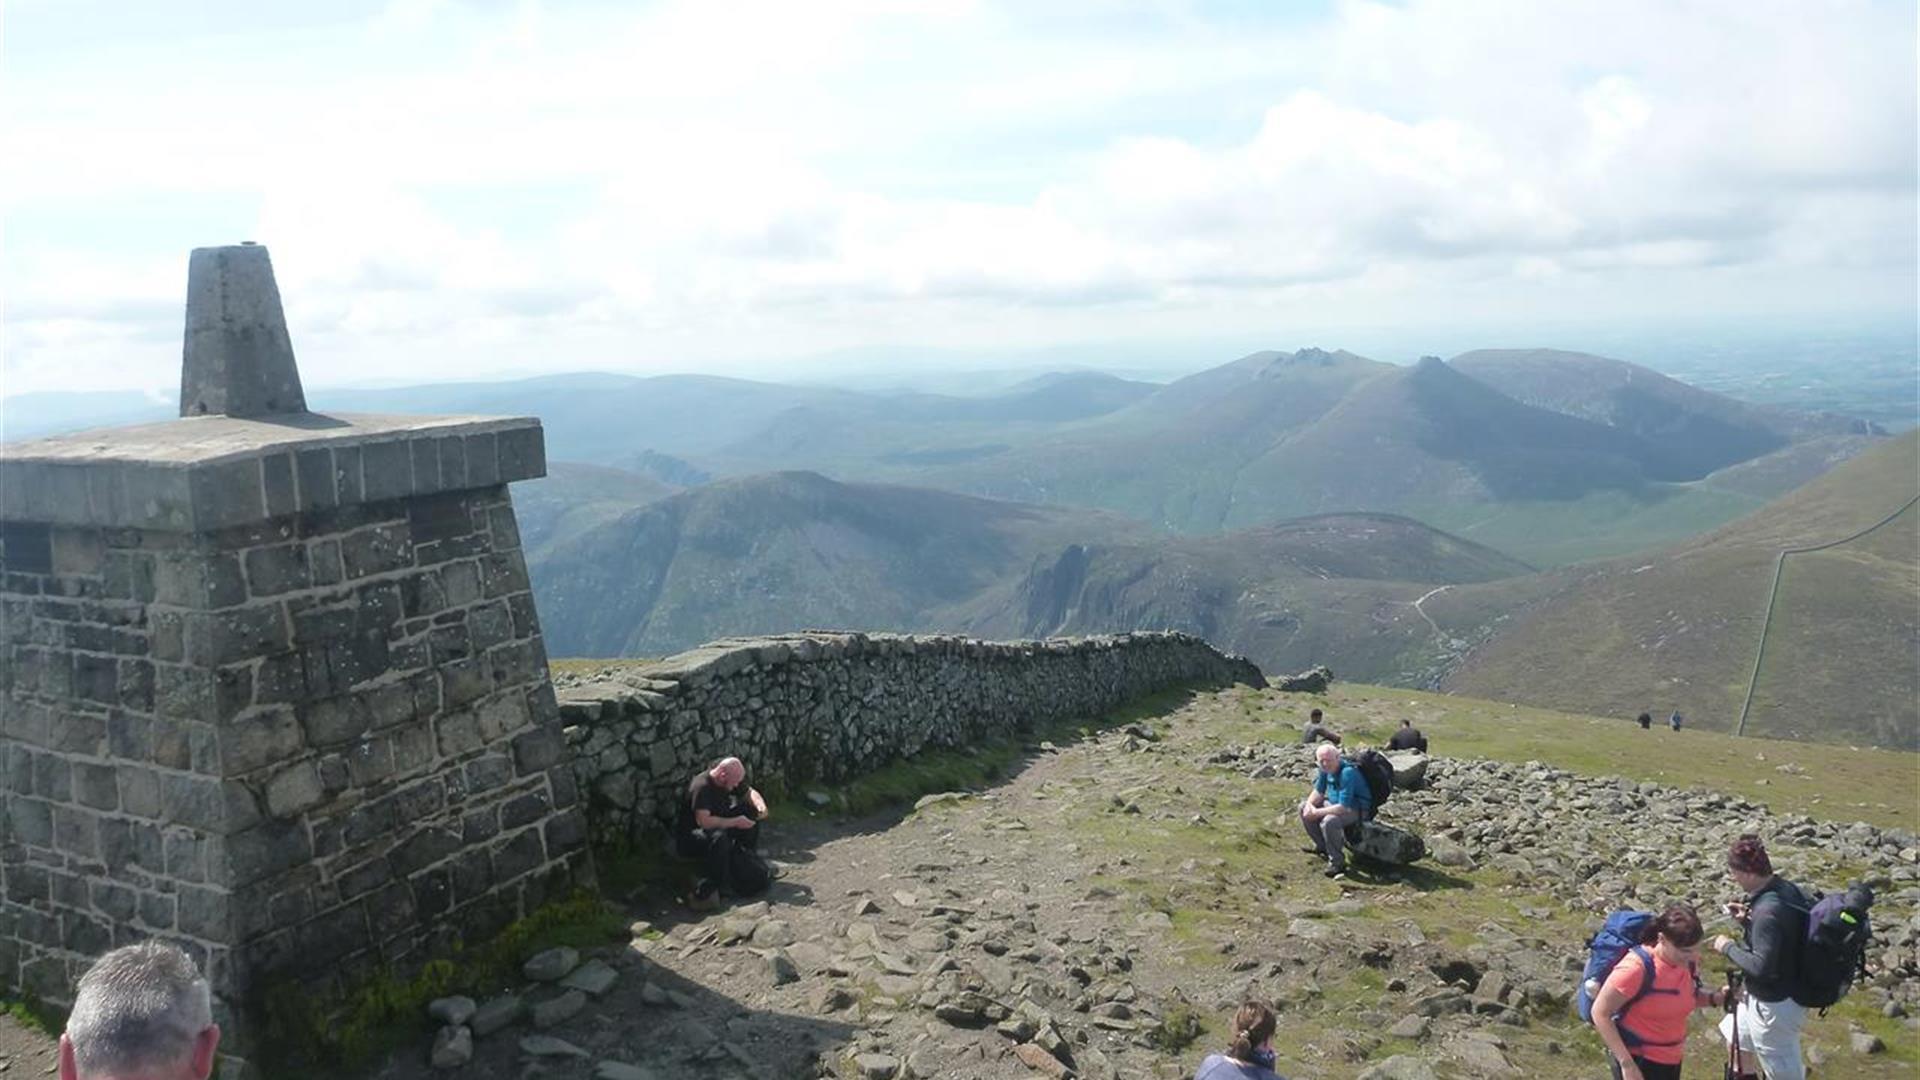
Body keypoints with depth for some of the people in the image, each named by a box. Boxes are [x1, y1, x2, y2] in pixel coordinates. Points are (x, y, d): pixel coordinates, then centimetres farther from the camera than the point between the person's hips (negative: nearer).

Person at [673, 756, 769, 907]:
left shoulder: (729, 781, -4)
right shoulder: (701, 787, -29)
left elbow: (749, 792, 10)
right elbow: (704, 821, -38)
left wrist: (760, 804, -13)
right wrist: (735, 822, -33)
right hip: (688, 838, -9)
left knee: (750, 810, -1)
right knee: (719, 838, -40)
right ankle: (705, 893, -34)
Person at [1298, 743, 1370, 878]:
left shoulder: (1347, 773, -31)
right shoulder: (1325, 769, -5)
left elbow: (1343, 808, -35)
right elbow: (1318, 792, 10)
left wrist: (1317, 812, -26)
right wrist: (1309, 805, -12)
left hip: (1355, 810, -9)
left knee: (1329, 821, -35)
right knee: (1303, 808, 6)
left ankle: (1337, 862, -19)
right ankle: (1322, 846, 17)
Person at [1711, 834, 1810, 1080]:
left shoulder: (1767, 911, -32)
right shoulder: (1786, 888, -4)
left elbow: (1760, 967, -30)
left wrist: (1728, 947, -16)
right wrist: (1748, 919, 1)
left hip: (1774, 1005, -10)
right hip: (1785, 992, 10)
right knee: (1735, 1034, 30)